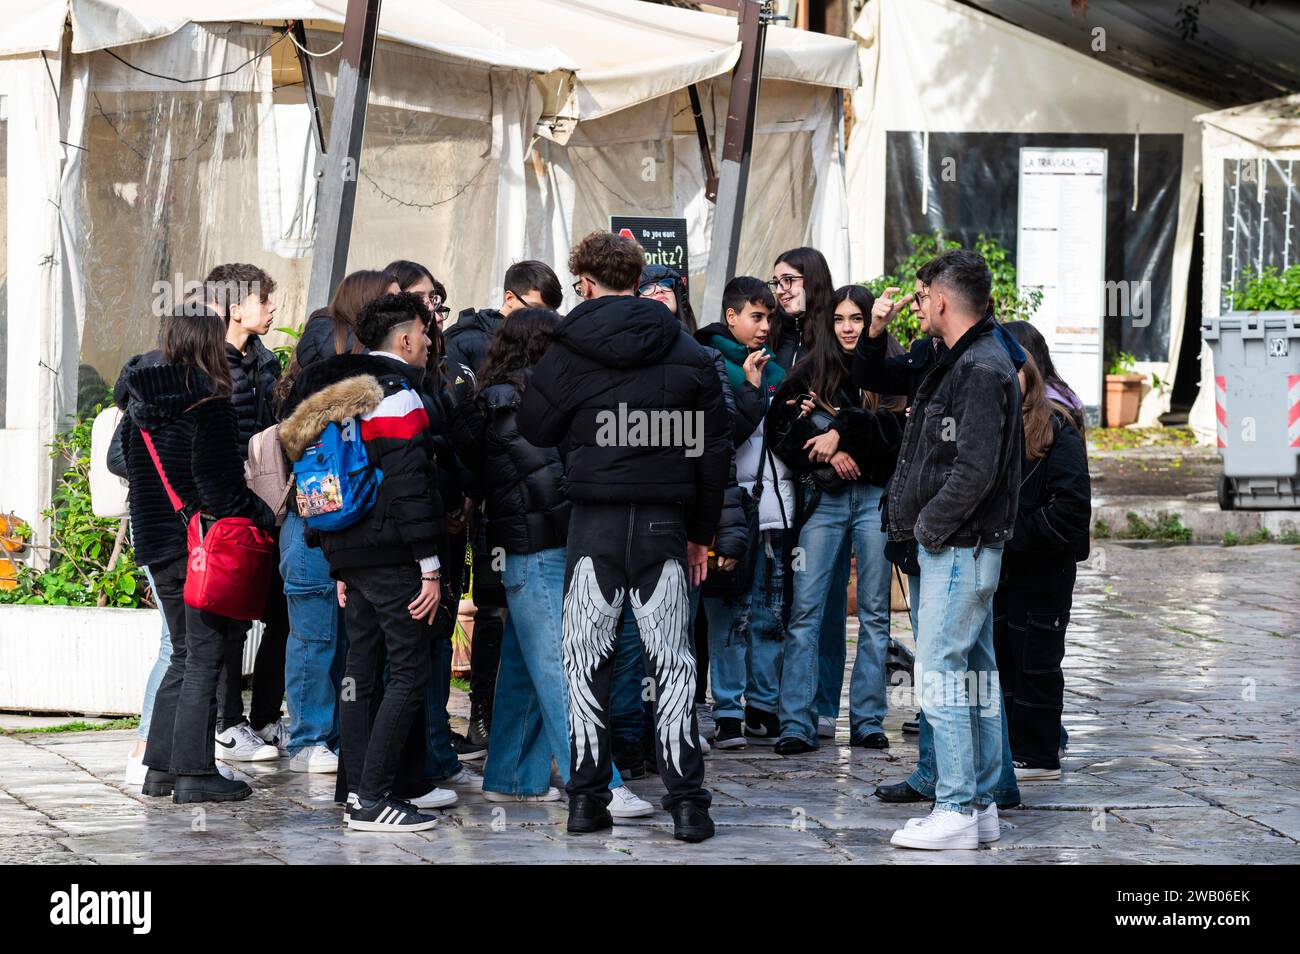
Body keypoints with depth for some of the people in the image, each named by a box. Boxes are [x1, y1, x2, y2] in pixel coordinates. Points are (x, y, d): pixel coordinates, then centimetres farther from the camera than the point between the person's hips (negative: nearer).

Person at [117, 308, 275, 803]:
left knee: (184, 656, 17)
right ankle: (194, 772, -1)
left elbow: (129, 465, 14)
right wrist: (266, 515, -4)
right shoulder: (209, 406, -15)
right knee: (203, 660, -1)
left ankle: (159, 768, 17)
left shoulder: (140, 406, 8)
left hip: (157, 545, 7)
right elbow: (220, 488, -18)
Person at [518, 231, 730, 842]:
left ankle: (586, 797, 6)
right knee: (672, 662, 4)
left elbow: (534, 429, 5)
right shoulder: (688, 355, 5)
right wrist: (702, 533, 15)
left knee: (586, 659, 8)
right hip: (664, 521, 1)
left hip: (594, 521, -1)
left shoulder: (568, 351, -2)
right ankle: (686, 804, -1)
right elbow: (715, 448, 8)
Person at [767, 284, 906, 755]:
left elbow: (895, 428, -9)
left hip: (877, 497, -1)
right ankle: (797, 724, -8)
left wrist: (841, 431, -16)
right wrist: (828, 454, -7)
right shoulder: (811, 371, 10)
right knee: (805, 610, -7)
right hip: (824, 498, 1)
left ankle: (868, 720, 8)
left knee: (874, 611, 3)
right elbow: (781, 429, 5)